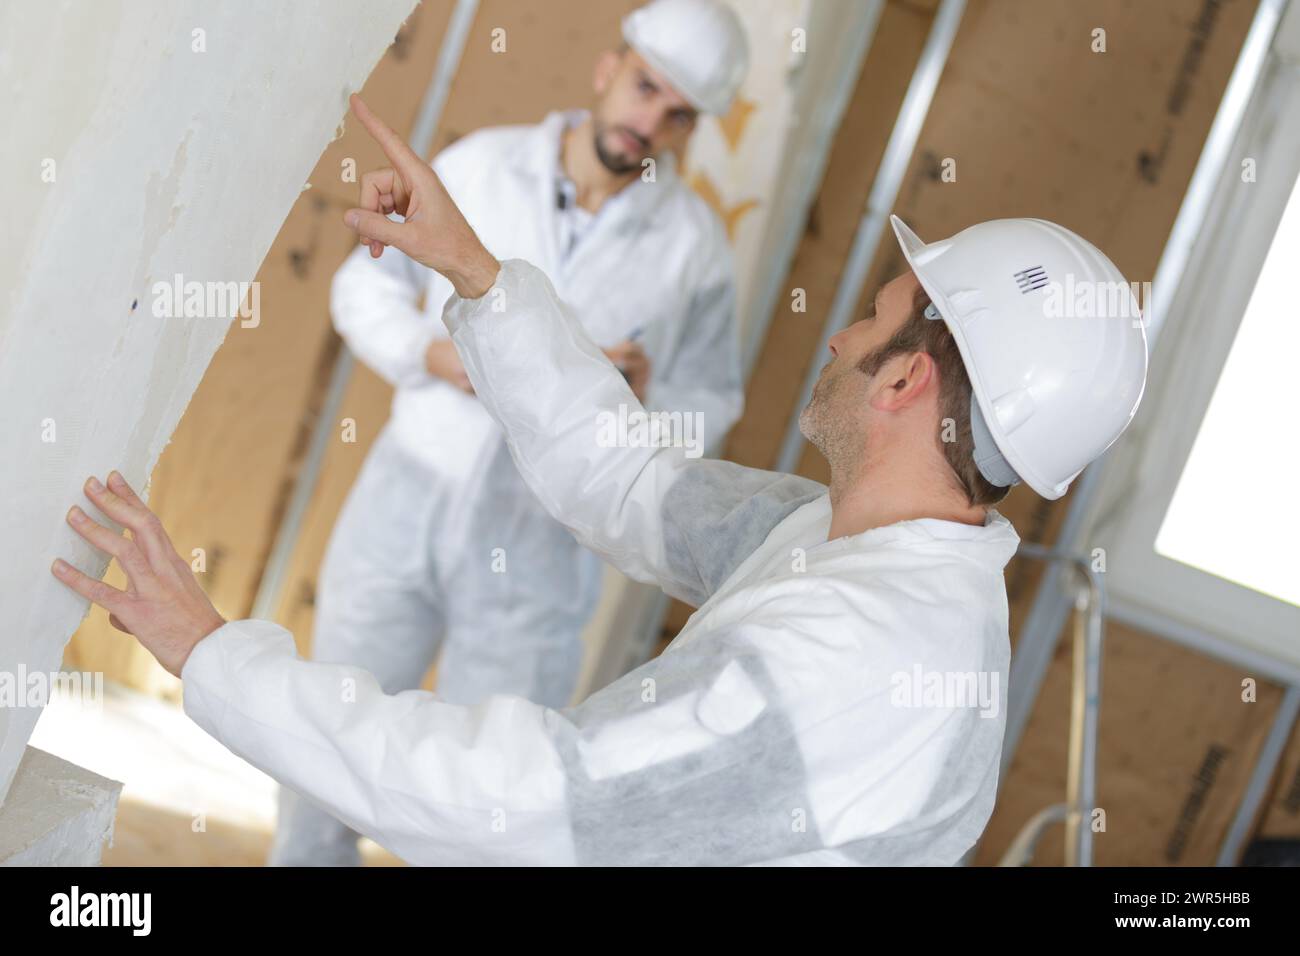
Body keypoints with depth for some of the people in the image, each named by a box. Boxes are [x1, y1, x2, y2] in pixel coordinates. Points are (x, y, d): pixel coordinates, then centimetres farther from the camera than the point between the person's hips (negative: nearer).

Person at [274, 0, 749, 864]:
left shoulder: (694, 244, -6)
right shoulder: (479, 165, -3)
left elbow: (709, 407, 4)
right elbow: (366, 284, 6)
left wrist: (643, 397, -18)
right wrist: (435, 352, -13)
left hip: (539, 542, -1)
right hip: (405, 500, 2)